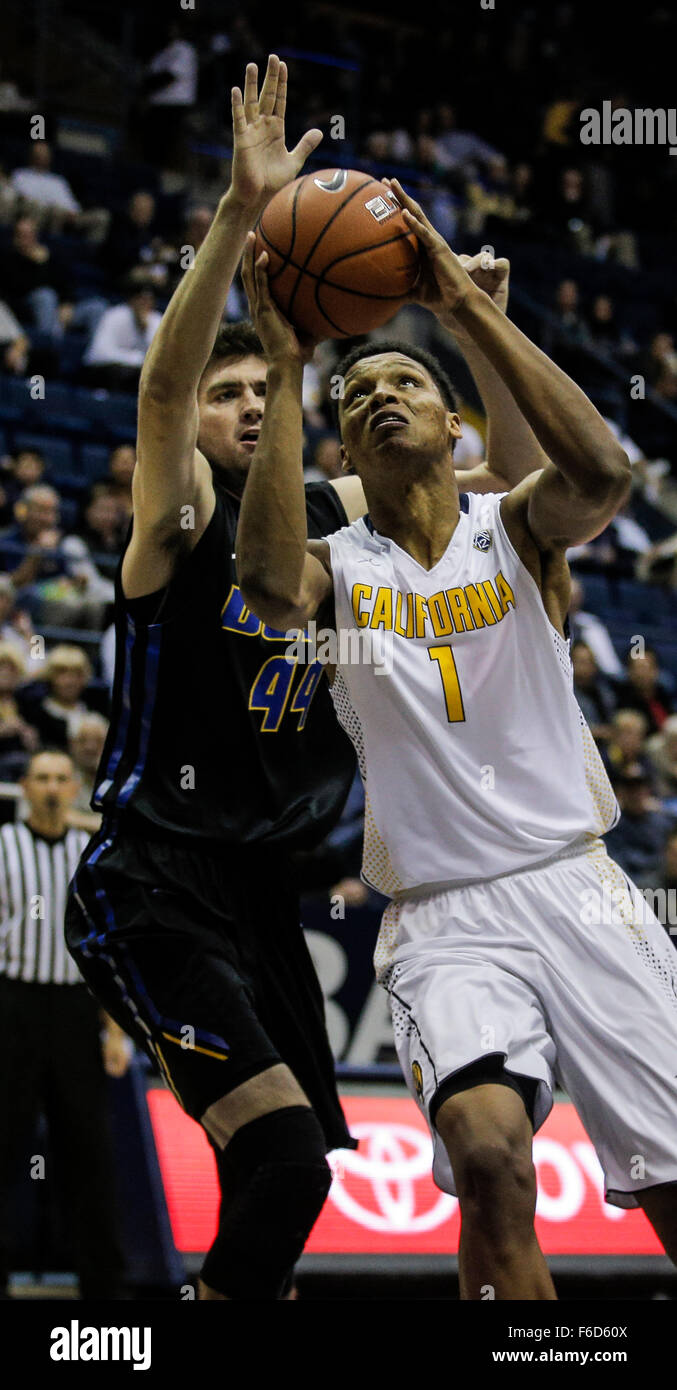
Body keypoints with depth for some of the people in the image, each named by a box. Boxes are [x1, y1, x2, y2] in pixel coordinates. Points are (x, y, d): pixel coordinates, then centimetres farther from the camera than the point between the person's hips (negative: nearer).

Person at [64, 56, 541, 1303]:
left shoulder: (336, 514, 12)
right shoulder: (180, 510, -5)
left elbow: (517, 479, 14)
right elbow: (162, 379, -25)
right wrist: (242, 213, -37)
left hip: (257, 886, 7)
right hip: (152, 893, -7)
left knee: (276, 1174, 12)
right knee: (285, 1159, -23)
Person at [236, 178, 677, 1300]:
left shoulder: (515, 527, 6)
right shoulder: (340, 566, 6)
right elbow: (271, 585, -21)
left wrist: (468, 304, -21)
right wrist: (286, 367, -20)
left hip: (575, 885, 1)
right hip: (443, 917, -1)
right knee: (489, 1152, -28)